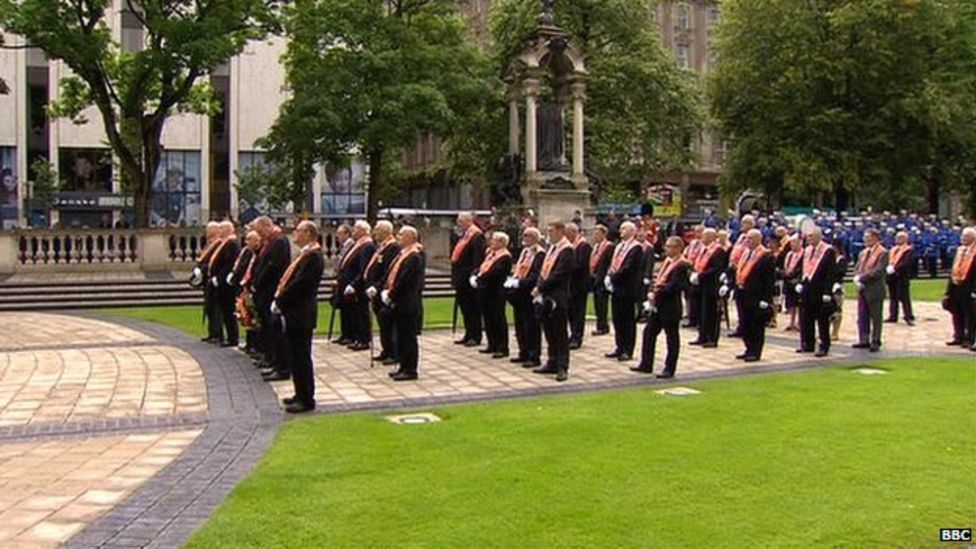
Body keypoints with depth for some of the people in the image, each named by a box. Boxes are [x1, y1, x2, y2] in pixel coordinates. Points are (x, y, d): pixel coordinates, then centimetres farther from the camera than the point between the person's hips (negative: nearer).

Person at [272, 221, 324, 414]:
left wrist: (279, 301, -14)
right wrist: (279, 300, 5)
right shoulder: (305, 254, 15)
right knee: (297, 356, 16)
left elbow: (298, 284, -22)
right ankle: (301, 395, 25)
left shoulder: (313, 256, -17)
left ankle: (306, 400, 3)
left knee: (301, 357, -4)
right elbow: (289, 280, 16)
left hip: (301, 313, -10)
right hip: (294, 312, 10)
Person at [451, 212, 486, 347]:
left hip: (469, 280, -10)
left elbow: (478, 258, -21)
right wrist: (455, 276, 16)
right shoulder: (464, 235, 15)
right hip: (462, 279, 10)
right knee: (464, 306, 14)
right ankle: (469, 335, 23)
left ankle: (476, 337, 6)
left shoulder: (477, 236, -14)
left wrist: (474, 274, -25)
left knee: (472, 308, -2)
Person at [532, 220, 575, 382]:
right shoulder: (551, 247, 14)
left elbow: (558, 275, -19)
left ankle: (562, 368, 4)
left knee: (560, 334, -2)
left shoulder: (567, 250, -13)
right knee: (549, 331, 14)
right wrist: (539, 287, 0)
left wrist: (540, 288, -15)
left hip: (558, 297, -8)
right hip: (546, 296, 8)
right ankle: (552, 363, 25)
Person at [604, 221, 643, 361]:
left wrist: (613, 278, -16)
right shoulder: (619, 246, 15)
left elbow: (628, 268, -19)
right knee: (617, 319, 12)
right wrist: (608, 277, -1)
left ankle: (628, 351, 8)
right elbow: (613, 264, 16)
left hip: (627, 290, -8)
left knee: (628, 321, 1)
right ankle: (619, 347, 22)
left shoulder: (636, 248, -11)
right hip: (616, 288, 8)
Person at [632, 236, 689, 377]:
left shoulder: (681, 265, -15)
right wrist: (652, 292, -2)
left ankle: (669, 369, 12)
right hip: (658, 305, 9)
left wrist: (657, 292, -20)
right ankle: (646, 364, 21)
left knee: (672, 337, 3)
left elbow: (674, 286, -23)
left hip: (670, 307, -9)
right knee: (649, 332, 12)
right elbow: (658, 279, 15)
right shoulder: (667, 261, 13)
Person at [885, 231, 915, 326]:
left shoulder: (908, 250, -5)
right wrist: (889, 267, -10)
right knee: (893, 297, 11)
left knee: (904, 297, -8)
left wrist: (895, 268, -24)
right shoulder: (892, 250, 18)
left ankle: (909, 317, -4)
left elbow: (907, 263, -18)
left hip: (902, 277, -7)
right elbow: (887, 260, 12)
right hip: (892, 277, 7)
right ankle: (893, 316, 18)